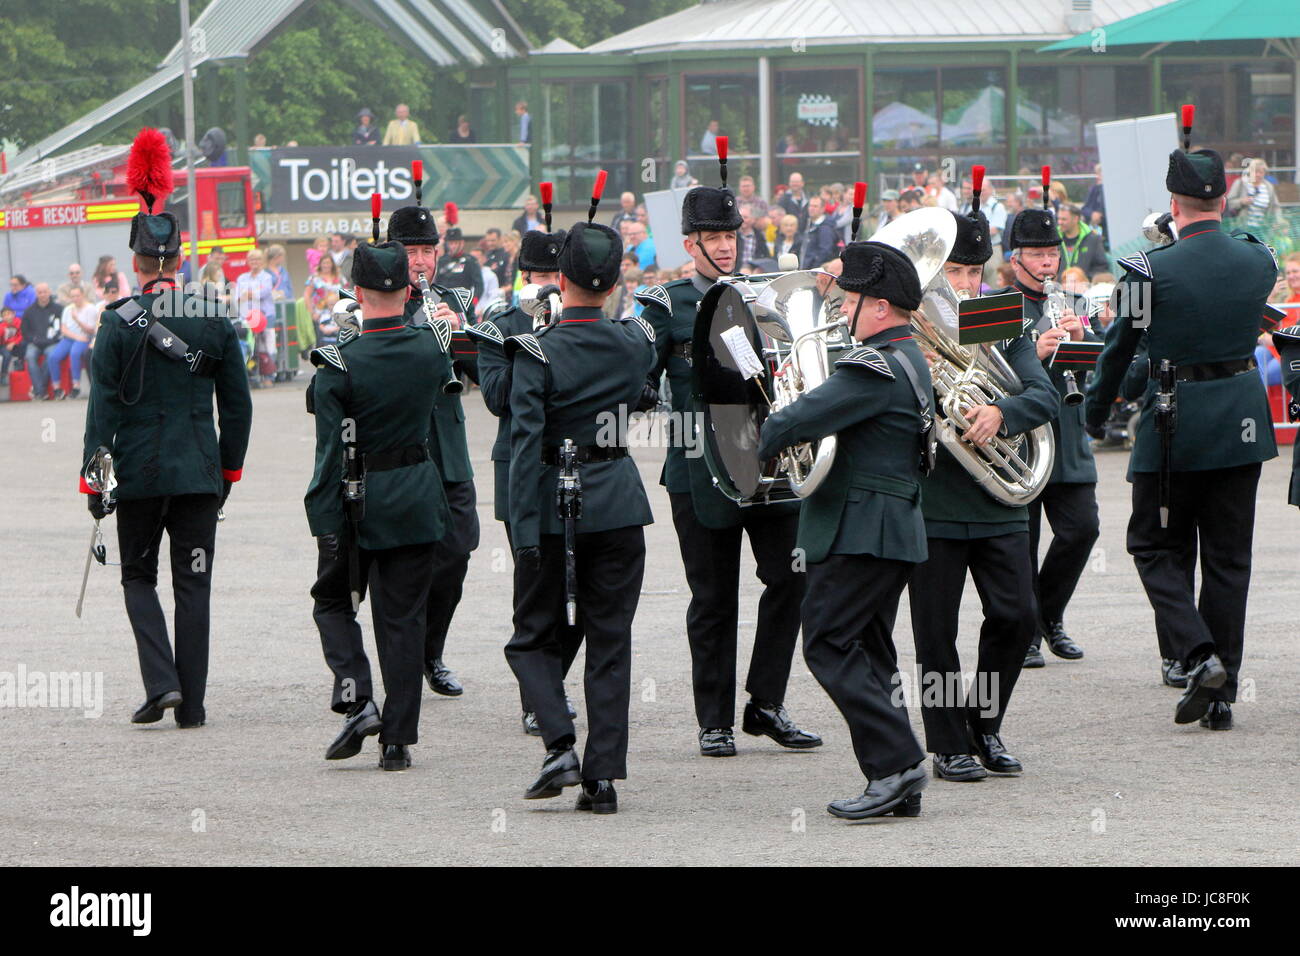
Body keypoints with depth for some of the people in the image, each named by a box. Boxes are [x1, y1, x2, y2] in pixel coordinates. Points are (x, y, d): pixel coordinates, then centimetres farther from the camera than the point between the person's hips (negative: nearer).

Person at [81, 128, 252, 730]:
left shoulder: (119, 323, -8)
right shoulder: (215, 320, 1)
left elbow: (102, 405, -9)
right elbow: (237, 404, 5)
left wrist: (93, 479, -4)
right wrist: (229, 469, 16)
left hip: (139, 473, -2)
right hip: (200, 474, 2)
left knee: (139, 577, 13)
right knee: (194, 585, 6)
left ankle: (161, 681, -6)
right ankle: (191, 703, 5)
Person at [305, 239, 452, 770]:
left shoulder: (338, 365, -16)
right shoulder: (431, 347, -5)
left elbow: (331, 453, -16)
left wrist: (323, 525, -12)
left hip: (360, 505, -3)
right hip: (419, 501, 3)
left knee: (333, 601, 17)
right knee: (403, 617, 9)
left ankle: (355, 699, -4)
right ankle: (398, 738, 7)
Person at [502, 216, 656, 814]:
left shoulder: (537, 353, -13)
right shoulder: (635, 343, 0)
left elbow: (526, 443, -18)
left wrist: (523, 531, -17)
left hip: (556, 504, -3)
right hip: (620, 506, 3)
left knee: (534, 637, 11)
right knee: (610, 642, 8)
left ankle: (560, 746, -9)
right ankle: (603, 775, 4)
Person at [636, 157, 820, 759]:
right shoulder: (666, 306, 2)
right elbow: (639, 381, -2)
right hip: (701, 471, -3)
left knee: (792, 574, -7)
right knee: (713, 598, 2)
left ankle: (766, 703, 5)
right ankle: (715, 721, 10)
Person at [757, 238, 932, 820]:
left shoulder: (876, 368, -17)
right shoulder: (911, 362, 16)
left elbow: (800, 421, -19)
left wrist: (744, 450, -3)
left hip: (862, 530, -10)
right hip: (894, 531, 10)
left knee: (827, 644, -9)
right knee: (868, 651, 11)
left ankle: (895, 762, -14)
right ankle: (899, 790, 10)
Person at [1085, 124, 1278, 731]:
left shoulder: (1151, 270, -13)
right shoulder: (1258, 262, -2)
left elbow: (1118, 349, -3)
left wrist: (1094, 418, 11)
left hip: (1174, 423, -4)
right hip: (1242, 417, 4)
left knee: (1156, 545, 10)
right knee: (1228, 555, 9)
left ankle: (1198, 653, -12)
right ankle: (1222, 693, 10)